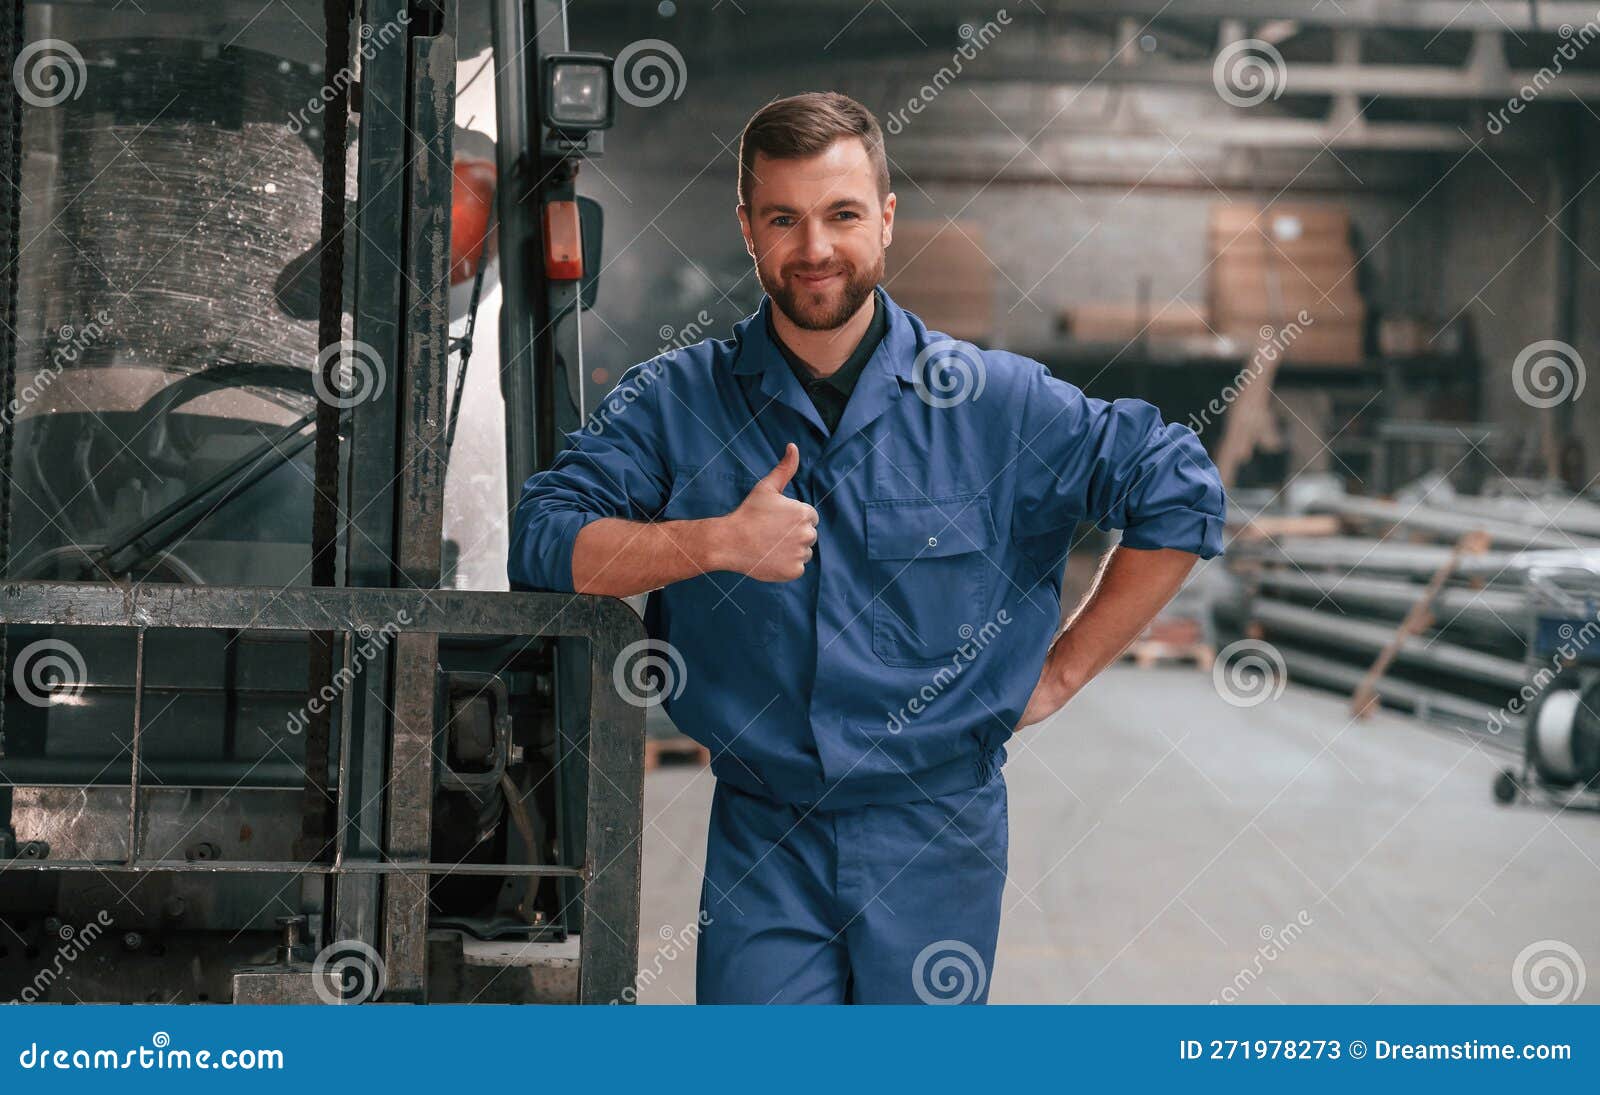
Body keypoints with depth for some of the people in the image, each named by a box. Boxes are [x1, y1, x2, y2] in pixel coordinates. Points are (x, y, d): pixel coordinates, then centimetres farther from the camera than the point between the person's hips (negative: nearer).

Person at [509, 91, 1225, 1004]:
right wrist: (716, 543, -19)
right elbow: (544, 537, -6)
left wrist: (1061, 672, 2)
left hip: (935, 834, 0)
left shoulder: (995, 401, -1)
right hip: (761, 834, 0)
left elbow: (1181, 491, 4)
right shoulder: (675, 403, 2)